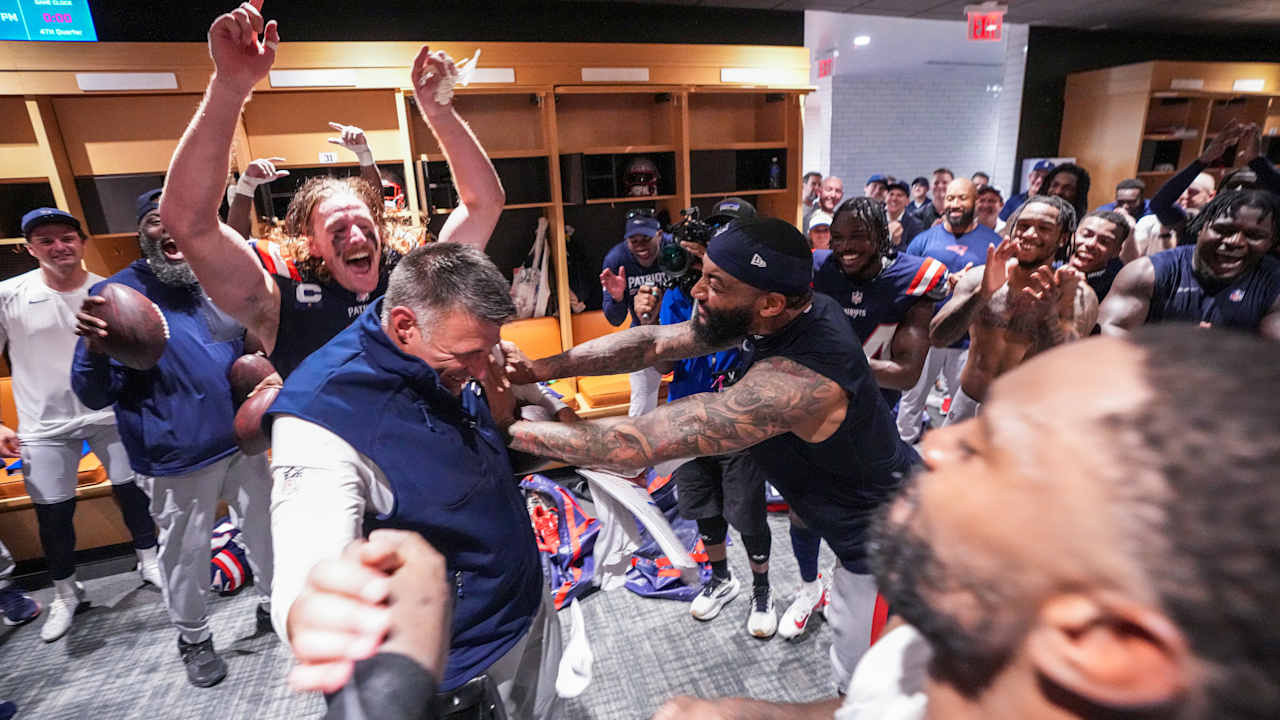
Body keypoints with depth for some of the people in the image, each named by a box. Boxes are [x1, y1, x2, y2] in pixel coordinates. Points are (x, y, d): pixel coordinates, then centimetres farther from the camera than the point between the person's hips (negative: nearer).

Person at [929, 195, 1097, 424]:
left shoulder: (1077, 295, -9)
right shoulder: (979, 278, -6)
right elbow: (937, 338, -18)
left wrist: (1049, 315, -38)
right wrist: (983, 293, -31)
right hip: (967, 405, 2)